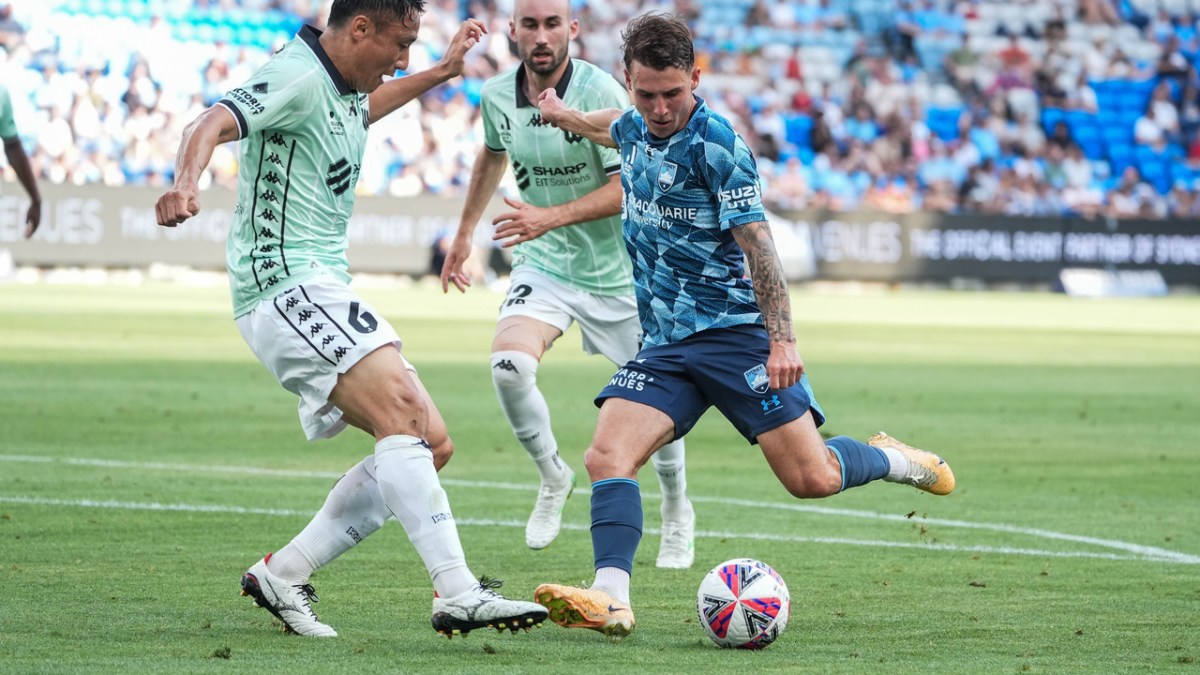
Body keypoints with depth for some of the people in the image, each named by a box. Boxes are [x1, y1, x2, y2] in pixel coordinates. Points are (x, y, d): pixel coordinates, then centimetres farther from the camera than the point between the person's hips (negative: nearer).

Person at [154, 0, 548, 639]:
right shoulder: (297, 77, -13)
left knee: (430, 442, 4)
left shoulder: (340, 88, 17)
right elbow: (211, 125, -30)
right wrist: (186, 182, -50)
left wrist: (441, 71, 43)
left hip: (323, 292, 11)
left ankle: (283, 575, 6)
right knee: (401, 411, -26)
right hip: (287, 282, -11)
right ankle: (459, 595, -35)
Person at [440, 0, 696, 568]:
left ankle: (677, 513, 32)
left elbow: (630, 186, -22)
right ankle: (553, 477, 3)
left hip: (619, 270, -3)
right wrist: (464, 232, 25)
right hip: (544, 264, 3)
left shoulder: (601, 94, -21)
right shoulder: (497, 96, -4)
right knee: (508, 364, -23)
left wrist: (550, 217, -32)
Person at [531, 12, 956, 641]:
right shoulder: (635, 129, 8)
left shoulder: (715, 143, -14)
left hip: (735, 333, -6)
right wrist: (564, 116, 46)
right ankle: (610, 600, -25)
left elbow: (757, 244, -17)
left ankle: (890, 458, 22)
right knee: (606, 457, -17)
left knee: (812, 478, -9)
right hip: (664, 345, 6)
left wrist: (782, 340, -22)